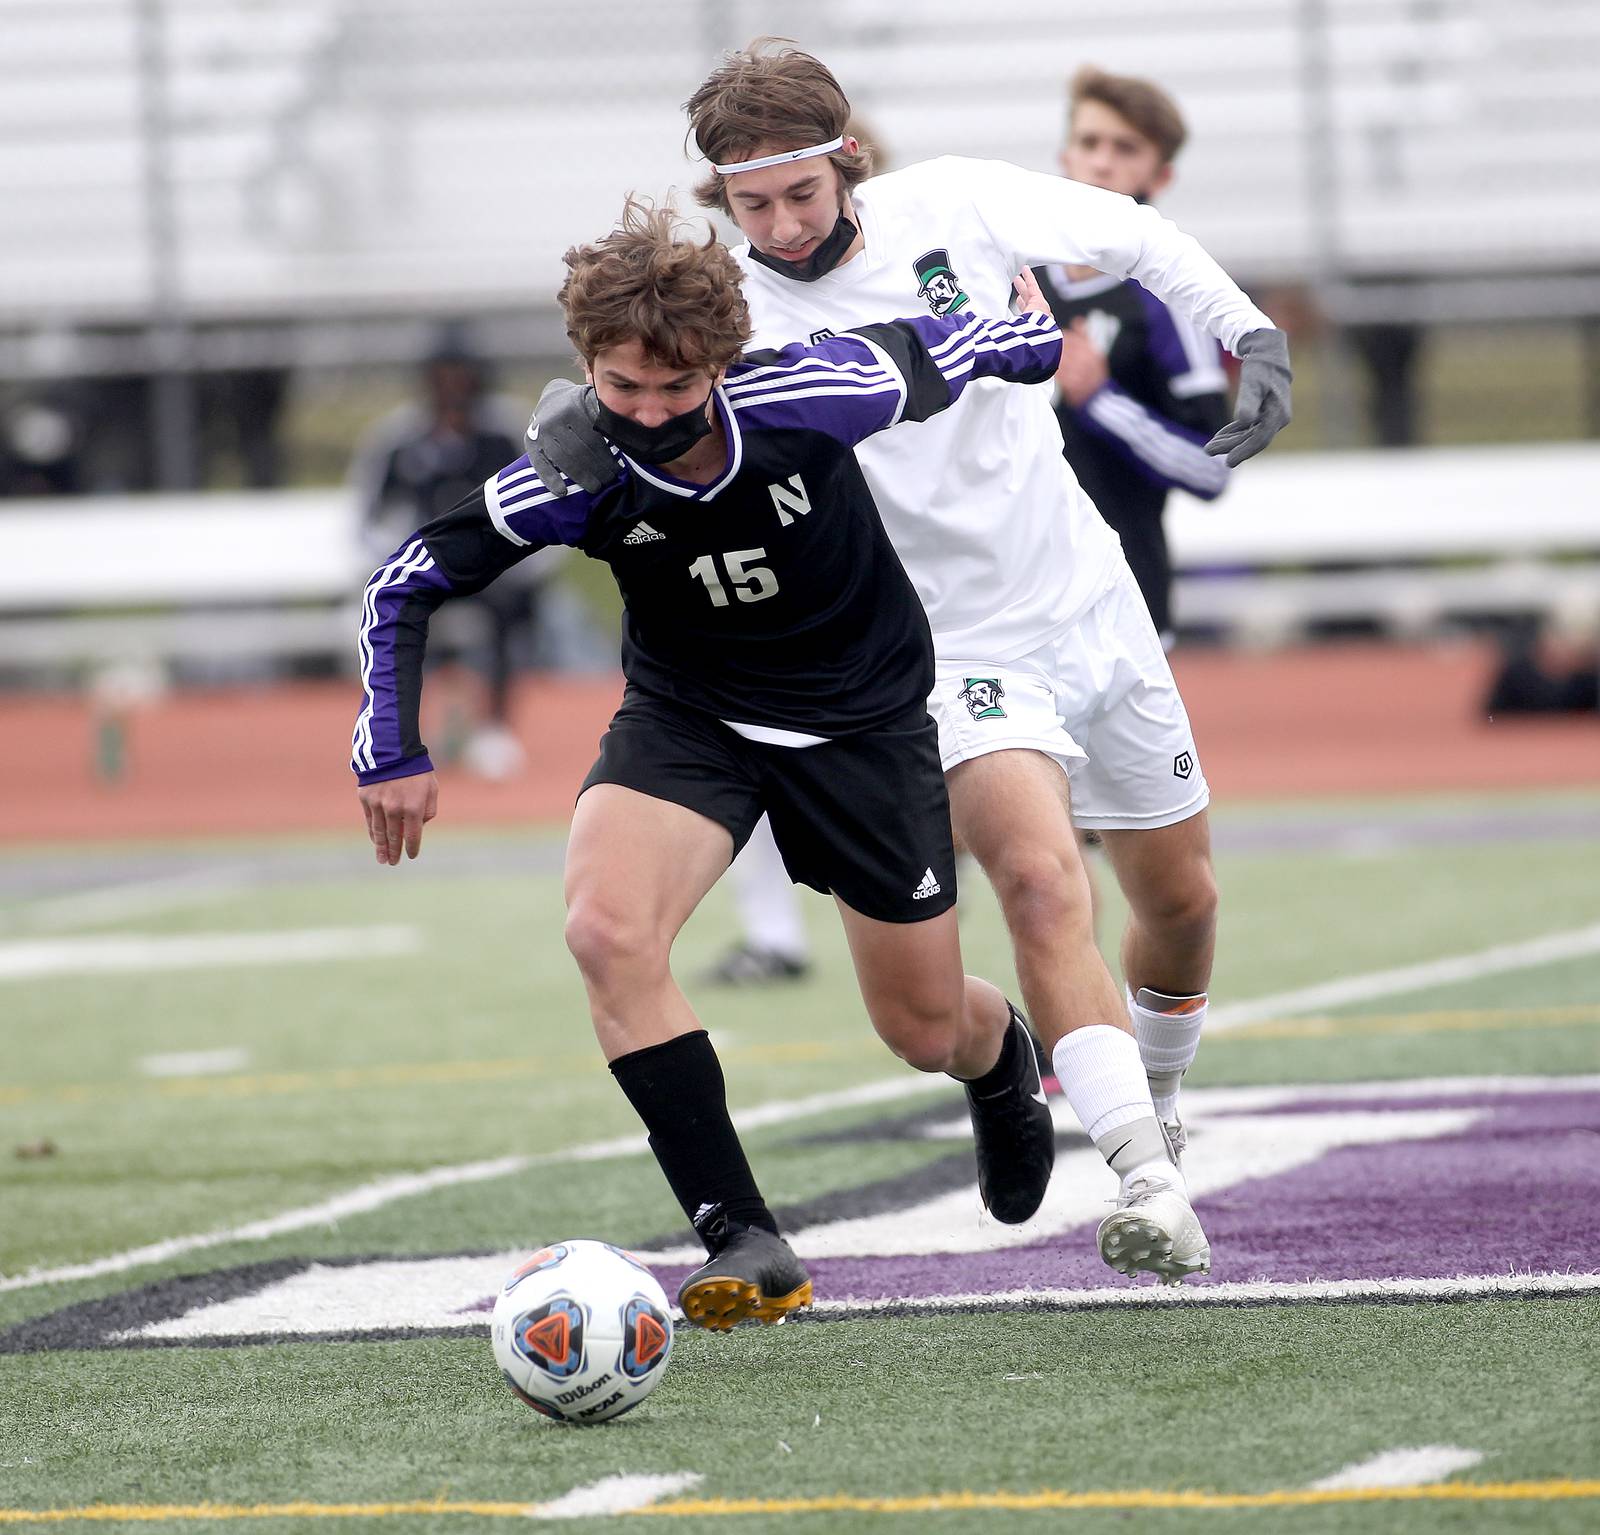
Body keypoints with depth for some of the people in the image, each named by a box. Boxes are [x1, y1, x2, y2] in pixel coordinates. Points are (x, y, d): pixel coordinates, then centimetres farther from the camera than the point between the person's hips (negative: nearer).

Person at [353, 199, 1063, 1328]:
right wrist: (393, 755, -13)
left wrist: (1038, 339, 11)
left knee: (926, 1032, 9)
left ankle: (1004, 1058, 51)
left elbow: (923, 349, -7)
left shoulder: (814, 400, -29)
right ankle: (745, 1244, -24)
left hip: (864, 714, -1)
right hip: (686, 715, 1)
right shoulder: (572, 477, -25)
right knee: (607, 930, -29)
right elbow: (406, 585, -13)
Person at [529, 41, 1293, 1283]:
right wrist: (583, 428, -51)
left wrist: (1254, 340, -5)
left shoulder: (954, 205, -11)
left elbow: (1132, 236, 4)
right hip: (951, 653, -4)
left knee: (1179, 899, 14)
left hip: (1090, 606, 4)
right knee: (1040, 879, -28)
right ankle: (1150, 1187, -30)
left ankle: (1154, 1100, 45)